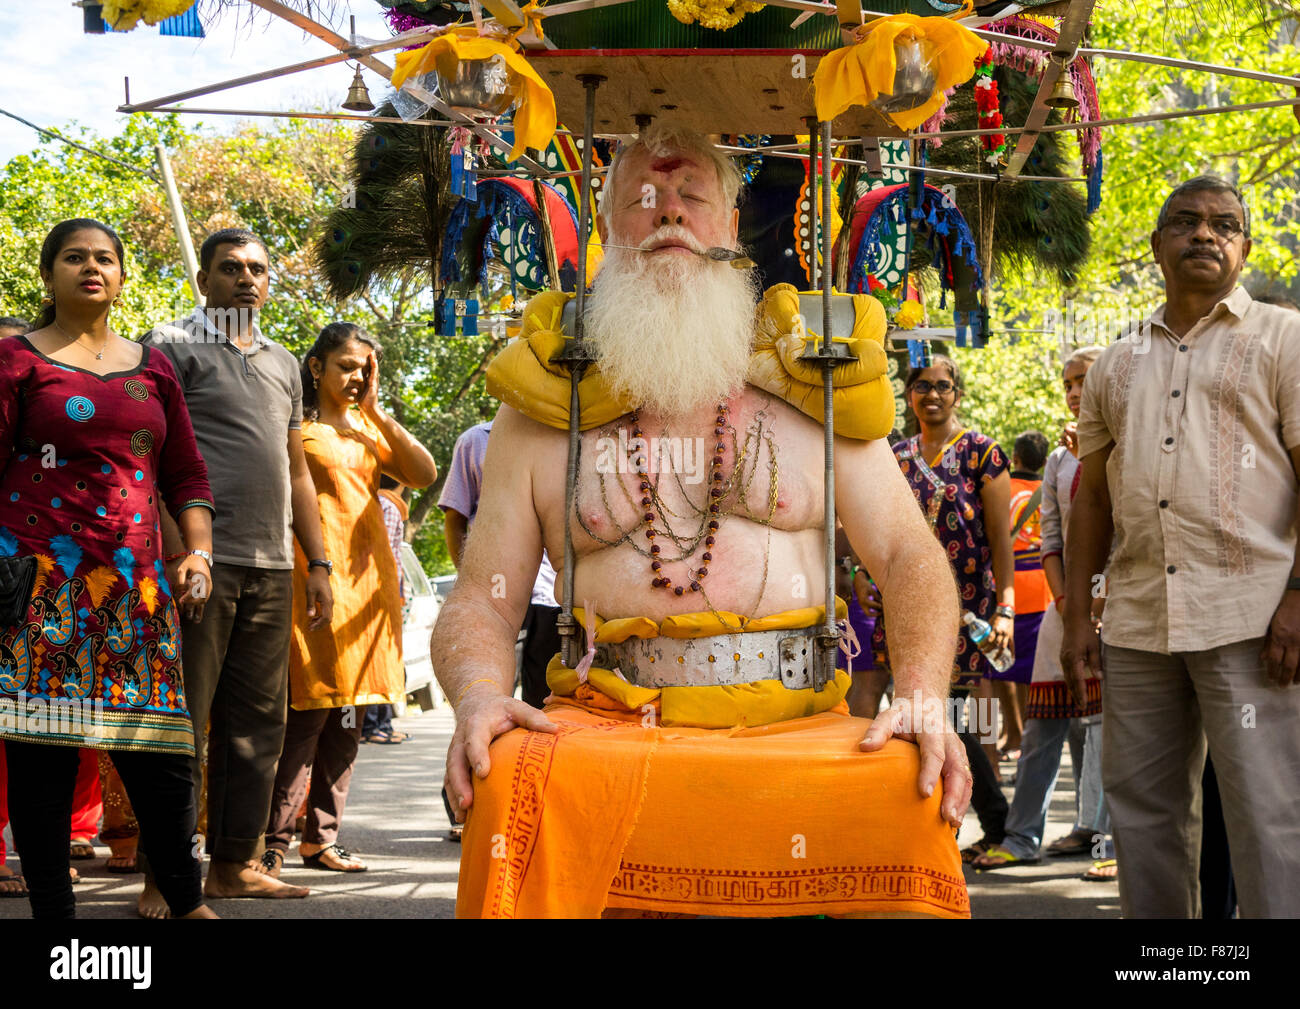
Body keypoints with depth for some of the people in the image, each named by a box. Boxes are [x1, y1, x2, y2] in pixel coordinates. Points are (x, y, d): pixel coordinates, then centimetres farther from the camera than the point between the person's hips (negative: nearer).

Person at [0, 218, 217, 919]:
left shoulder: (152, 367, 19)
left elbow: (185, 472, 20)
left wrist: (198, 552, 7)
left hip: (135, 581, 4)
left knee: (160, 741, 0)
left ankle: (186, 901, 12)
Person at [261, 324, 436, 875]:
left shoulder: (367, 428, 19)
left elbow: (424, 473, 6)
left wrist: (377, 413, 2)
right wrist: (313, 574, -15)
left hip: (367, 575, 7)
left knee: (347, 713, 7)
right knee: (310, 709, -11)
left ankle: (322, 838, 14)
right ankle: (273, 840, -5)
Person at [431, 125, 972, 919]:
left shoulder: (811, 380, 16)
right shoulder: (545, 403, 14)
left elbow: (909, 557, 11)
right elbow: (481, 602, 10)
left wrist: (926, 699, -8)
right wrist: (480, 694, -14)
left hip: (795, 726, 1)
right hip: (609, 725, -1)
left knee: (914, 800, -31)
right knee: (517, 784, -35)